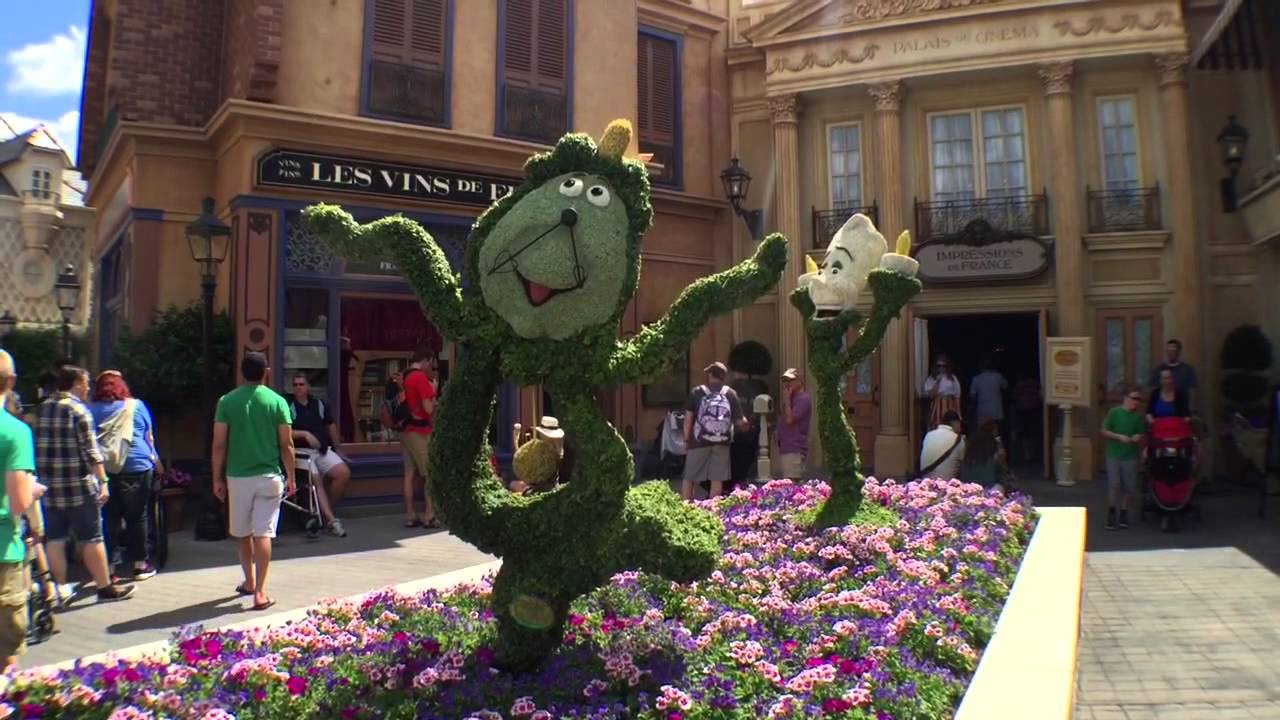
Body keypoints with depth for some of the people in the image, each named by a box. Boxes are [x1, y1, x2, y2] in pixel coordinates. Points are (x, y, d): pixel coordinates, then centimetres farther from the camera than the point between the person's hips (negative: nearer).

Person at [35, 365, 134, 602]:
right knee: (92, 539, 2)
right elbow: (91, 451, -14)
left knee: (55, 540, 11)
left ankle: (60, 589, 18)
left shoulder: (42, 408, 10)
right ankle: (105, 588, 9)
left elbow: (39, 447, 14)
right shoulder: (78, 409, -11)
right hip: (78, 486, -7)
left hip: (49, 486, 7)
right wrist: (103, 481, -11)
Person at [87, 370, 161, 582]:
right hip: (136, 468, -2)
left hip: (103, 469, 2)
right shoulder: (136, 406, 2)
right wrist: (154, 459, 24)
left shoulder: (91, 410, 6)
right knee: (137, 517, 7)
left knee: (110, 518, 8)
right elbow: (149, 436, 11)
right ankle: (140, 564, 12)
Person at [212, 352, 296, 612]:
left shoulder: (227, 401, -2)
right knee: (263, 533, -1)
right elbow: (286, 444, -4)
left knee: (242, 533, 18)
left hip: (238, 476, 1)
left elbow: (219, 444, -3)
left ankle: (250, 582, 32)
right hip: (269, 476, -1)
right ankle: (260, 592, -5)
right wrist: (291, 477, 6)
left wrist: (217, 478, 6)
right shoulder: (277, 401, -4)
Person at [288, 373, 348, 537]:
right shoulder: (288, 406, -1)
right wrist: (305, 434, -16)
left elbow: (331, 426, 23)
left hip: (323, 450, 4)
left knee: (344, 473, -17)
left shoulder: (319, 404, 14)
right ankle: (331, 519, -28)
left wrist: (337, 449, 23)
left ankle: (327, 511, -3)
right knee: (316, 480, -27)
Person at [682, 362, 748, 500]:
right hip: (722, 443, 1)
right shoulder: (730, 394, 3)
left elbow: (688, 418, -3)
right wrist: (746, 425, 23)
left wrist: (686, 439, 4)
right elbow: (740, 421, 1)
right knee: (717, 479, 6)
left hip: (699, 442, -1)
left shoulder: (697, 392, 0)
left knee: (689, 478, 7)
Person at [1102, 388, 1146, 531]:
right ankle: (1111, 513, 5)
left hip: (1130, 456, 3)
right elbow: (1104, 431, -3)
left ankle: (1123, 513, 20)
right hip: (1114, 455, -3)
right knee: (1114, 484, -8)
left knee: (1130, 487, 3)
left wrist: (1139, 438, -8)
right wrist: (1120, 437, -15)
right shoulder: (1114, 412, -2)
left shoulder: (1139, 417, 6)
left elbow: (1142, 434, 14)